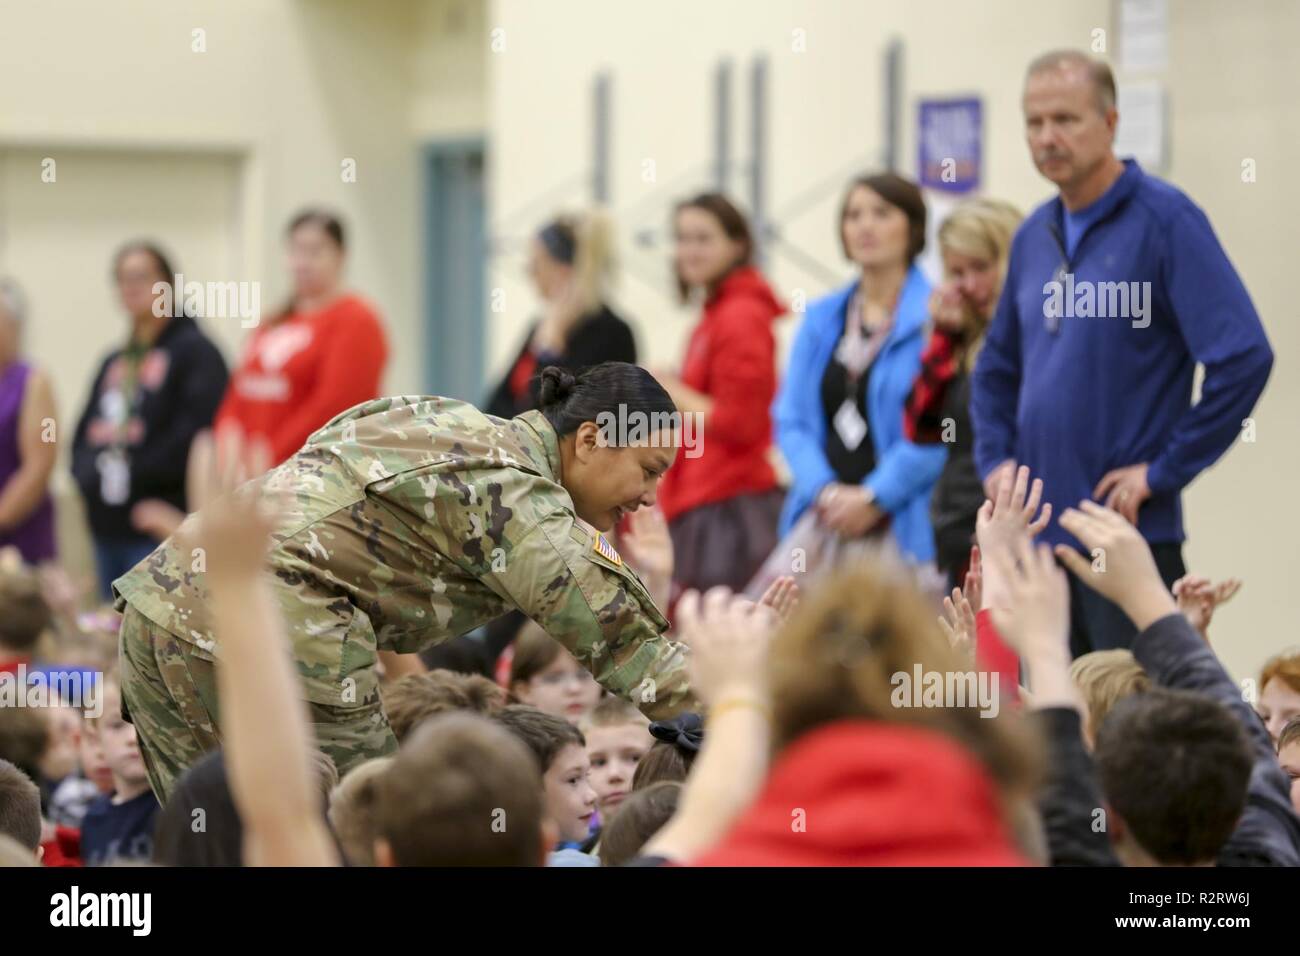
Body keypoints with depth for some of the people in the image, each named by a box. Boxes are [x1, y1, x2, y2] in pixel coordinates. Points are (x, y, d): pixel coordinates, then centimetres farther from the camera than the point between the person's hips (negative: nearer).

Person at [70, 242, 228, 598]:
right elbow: (88, 428, 22)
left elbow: (197, 428, -17)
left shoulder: (195, 351, -5)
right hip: (108, 527, 8)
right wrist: (85, 472, 3)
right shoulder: (115, 362, 22)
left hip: (156, 527, -8)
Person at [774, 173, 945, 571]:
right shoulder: (821, 318, 15)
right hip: (825, 520, 5)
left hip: (903, 530, -5)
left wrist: (872, 499, -12)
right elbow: (792, 419, 12)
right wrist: (825, 491, -4)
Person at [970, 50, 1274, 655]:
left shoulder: (1165, 220, -9)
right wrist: (995, 458, 11)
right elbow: (997, 367, 27)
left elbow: (1244, 358, -17)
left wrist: (1164, 472, -14)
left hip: (1127, 532, -7)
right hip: (1036, 531, 7)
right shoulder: (1034, 236, 12)